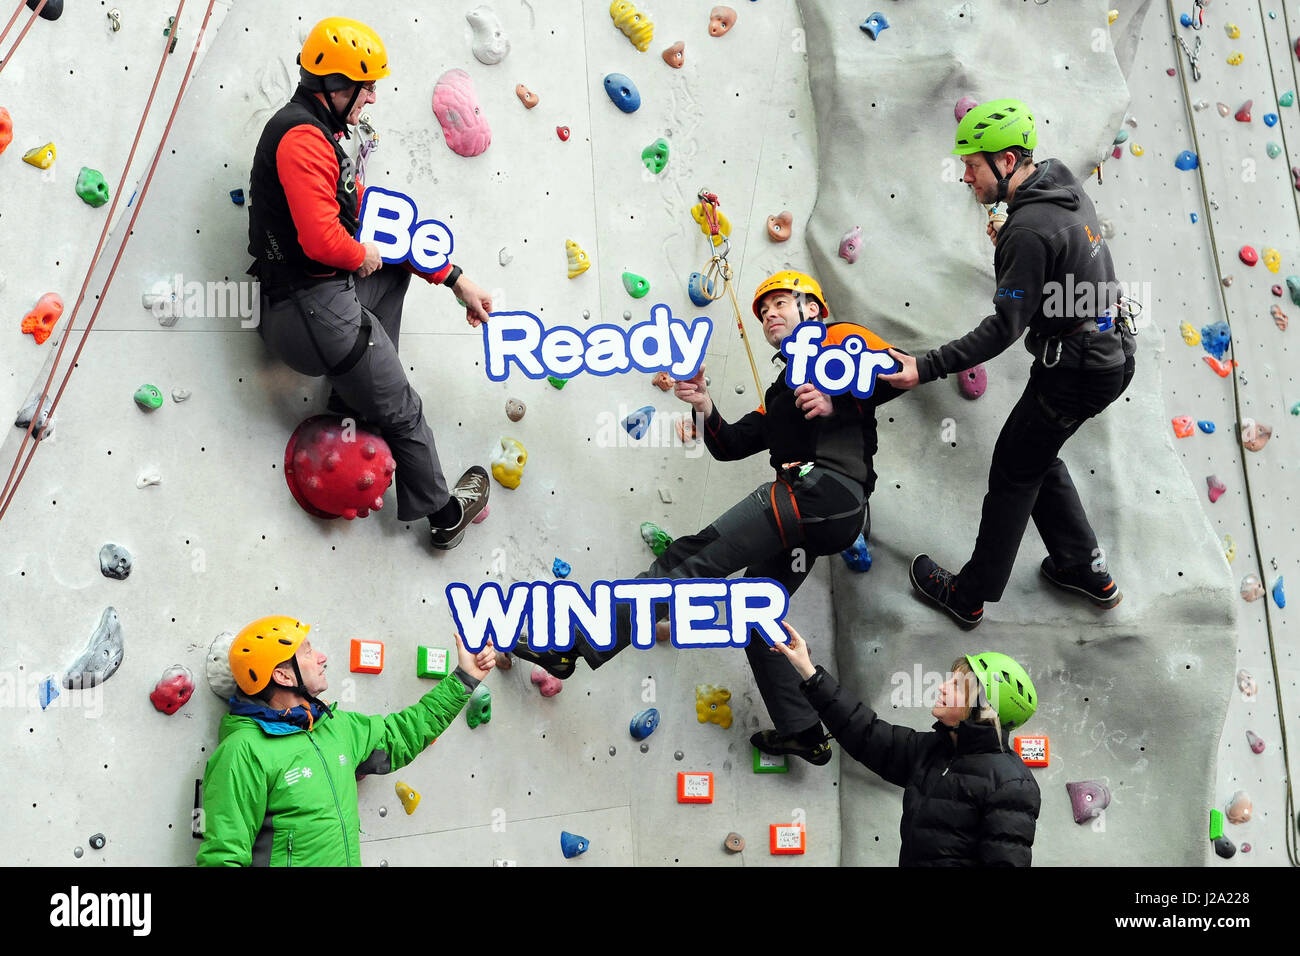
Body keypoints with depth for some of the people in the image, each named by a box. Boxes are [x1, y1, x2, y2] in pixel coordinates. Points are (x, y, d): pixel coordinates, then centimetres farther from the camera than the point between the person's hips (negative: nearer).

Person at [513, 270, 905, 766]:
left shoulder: (836, 338, 13)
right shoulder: (780, 393, 35)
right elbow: (730, 446, 24)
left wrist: (837, 399, -13)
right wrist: (706, 408, 5)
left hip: (826, 483, -10)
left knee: (695, 559, -16)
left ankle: (575, 644, -21)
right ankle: (803, 732, 18)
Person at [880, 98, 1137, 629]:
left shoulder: (1030, 230, -26)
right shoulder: (1066, 188, 3)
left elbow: (1004, 328, -26)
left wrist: (927, 369, -26)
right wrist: (1010, 245, 12)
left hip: (1075, 371, -9)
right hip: (1111, 351, 9)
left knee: (1014, 472, 4)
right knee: (1037, 457, 23)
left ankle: (969, 597, 16)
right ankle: (1086, 571, 31)